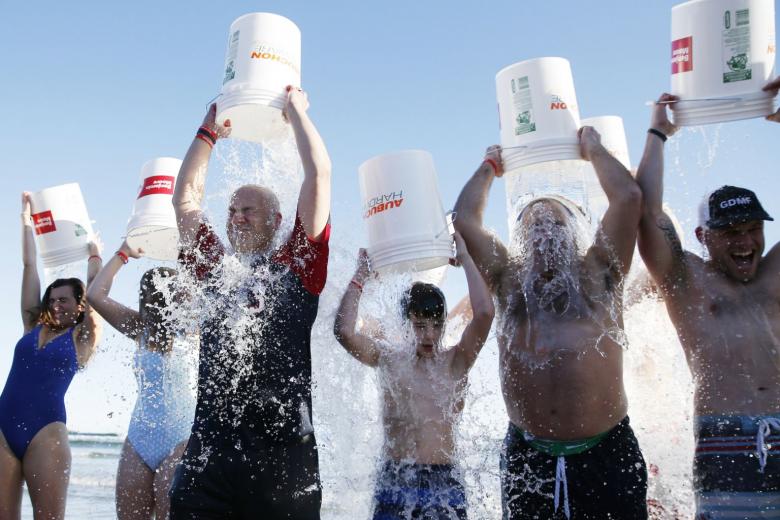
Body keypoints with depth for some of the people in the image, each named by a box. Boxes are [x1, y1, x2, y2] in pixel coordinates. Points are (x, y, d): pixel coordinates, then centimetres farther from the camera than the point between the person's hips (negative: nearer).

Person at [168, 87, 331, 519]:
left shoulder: (297, 267, 8)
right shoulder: (216, 271, 18)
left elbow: (319, 174, 5)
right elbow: (185, 194, 22)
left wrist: (296, 110, 15)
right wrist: (210, 129, 27)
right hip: (208, 447, 3)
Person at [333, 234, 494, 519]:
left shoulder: (455, 362, 5)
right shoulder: (388, 358, 7)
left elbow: (484, 313, -9)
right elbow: (344, 332, -9)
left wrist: (464, 257, -2)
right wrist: (361, 274, -1)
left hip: (444, 482, 0)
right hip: (394, 482, 0)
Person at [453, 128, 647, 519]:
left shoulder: (597, 274, 10)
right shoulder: (510, 279, 14)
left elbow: (629, 197, 5)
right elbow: (465, 219, 11)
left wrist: (594, 149, 19)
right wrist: (490, 166, 25)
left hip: (605, 453, -1)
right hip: (527, 456, 1)